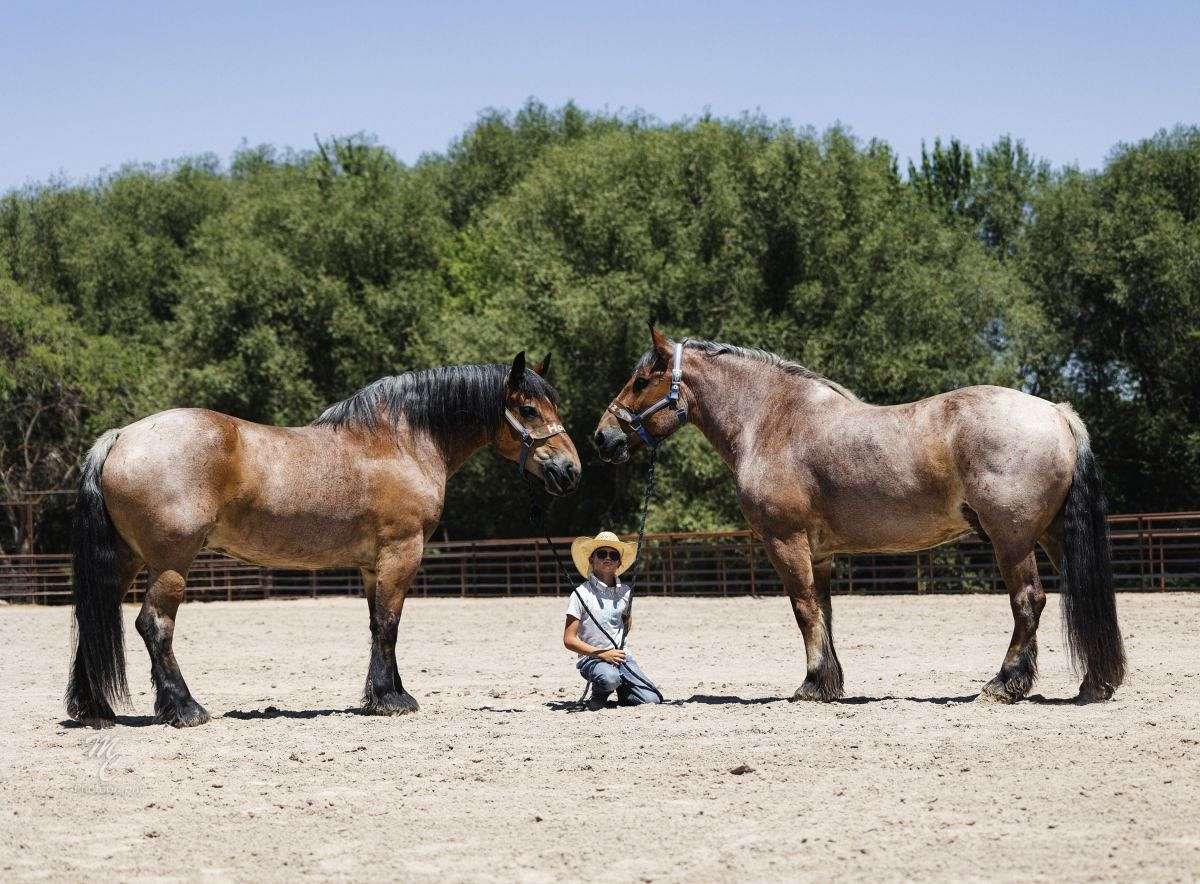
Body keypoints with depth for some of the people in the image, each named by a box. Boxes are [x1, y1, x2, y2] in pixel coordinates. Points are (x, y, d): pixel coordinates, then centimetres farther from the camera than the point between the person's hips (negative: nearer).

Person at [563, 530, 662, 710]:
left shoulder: (625, 592, 8)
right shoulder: (582, 594, -7)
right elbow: (569, 640, -9)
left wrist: (618, 651, 13)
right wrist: (602, 654, -16)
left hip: (621, 656, 4)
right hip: (592, 659, -4)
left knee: (652, 700, -15)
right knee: (609, 678, -38)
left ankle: (623, 693, 17)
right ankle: (598, 695, -2)